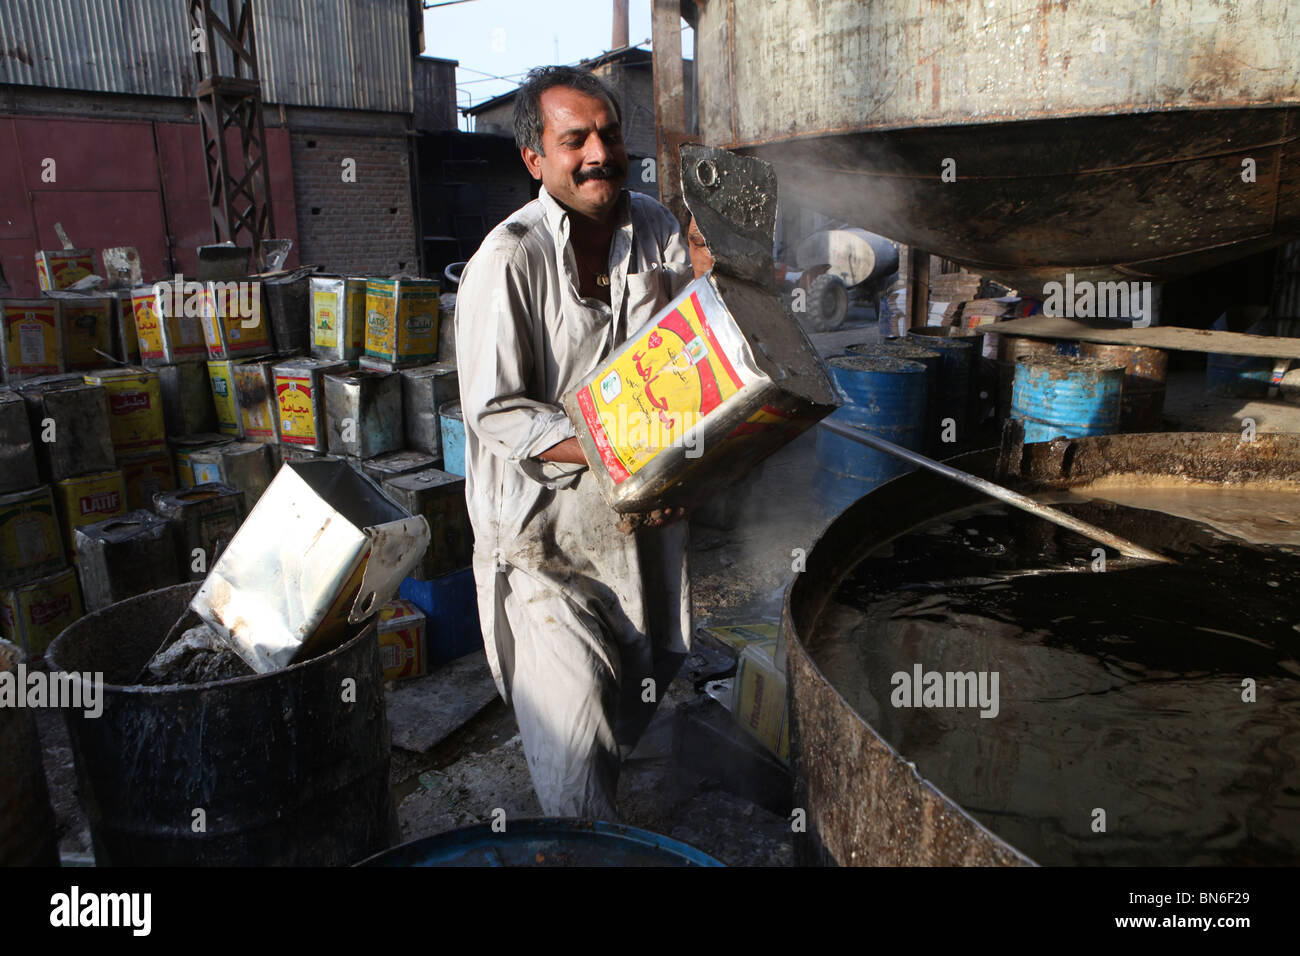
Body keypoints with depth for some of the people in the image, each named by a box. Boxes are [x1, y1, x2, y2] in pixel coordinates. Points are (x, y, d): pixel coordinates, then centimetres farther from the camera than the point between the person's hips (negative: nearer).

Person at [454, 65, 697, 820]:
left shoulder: (659, 231, 1)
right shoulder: (509, 262, -17)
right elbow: (495, 413, -18)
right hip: (544, 515, -6)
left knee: (643, 684, 20)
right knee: (572, 707, -4)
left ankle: (605, 810, 49)